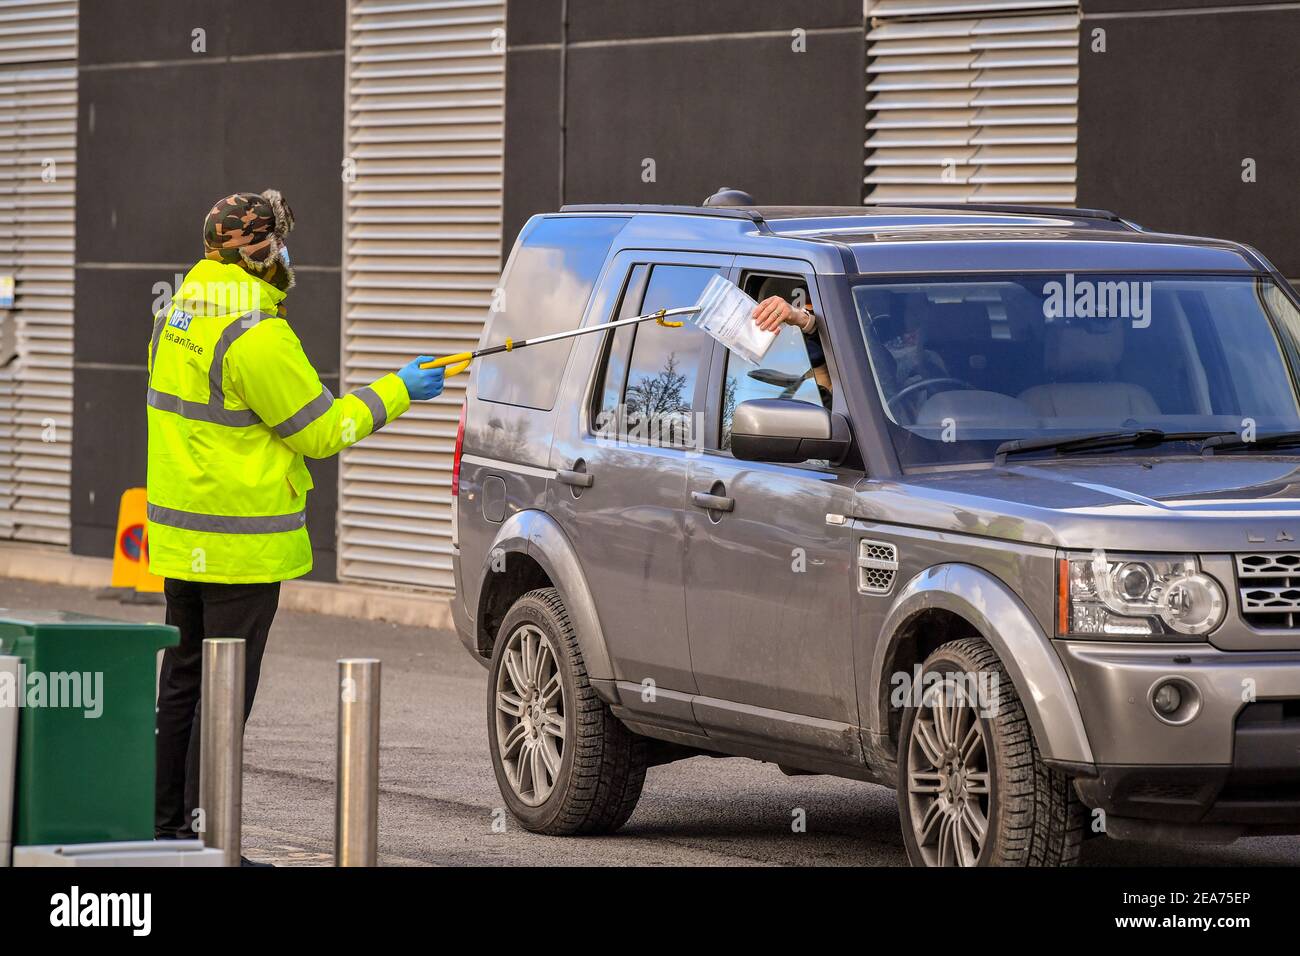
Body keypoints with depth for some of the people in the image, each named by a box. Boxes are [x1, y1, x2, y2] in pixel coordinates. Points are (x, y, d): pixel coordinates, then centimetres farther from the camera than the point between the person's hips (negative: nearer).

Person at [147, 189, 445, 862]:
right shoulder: (255, 334, -20)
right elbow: (320, 430, -13)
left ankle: (166, 824, 20)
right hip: (242, 541, -9)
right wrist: (396, 393, -2)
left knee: (183, 678, 15)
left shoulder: (178, 315, 9)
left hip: (180, 535, 9)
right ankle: (201, 836, -3)